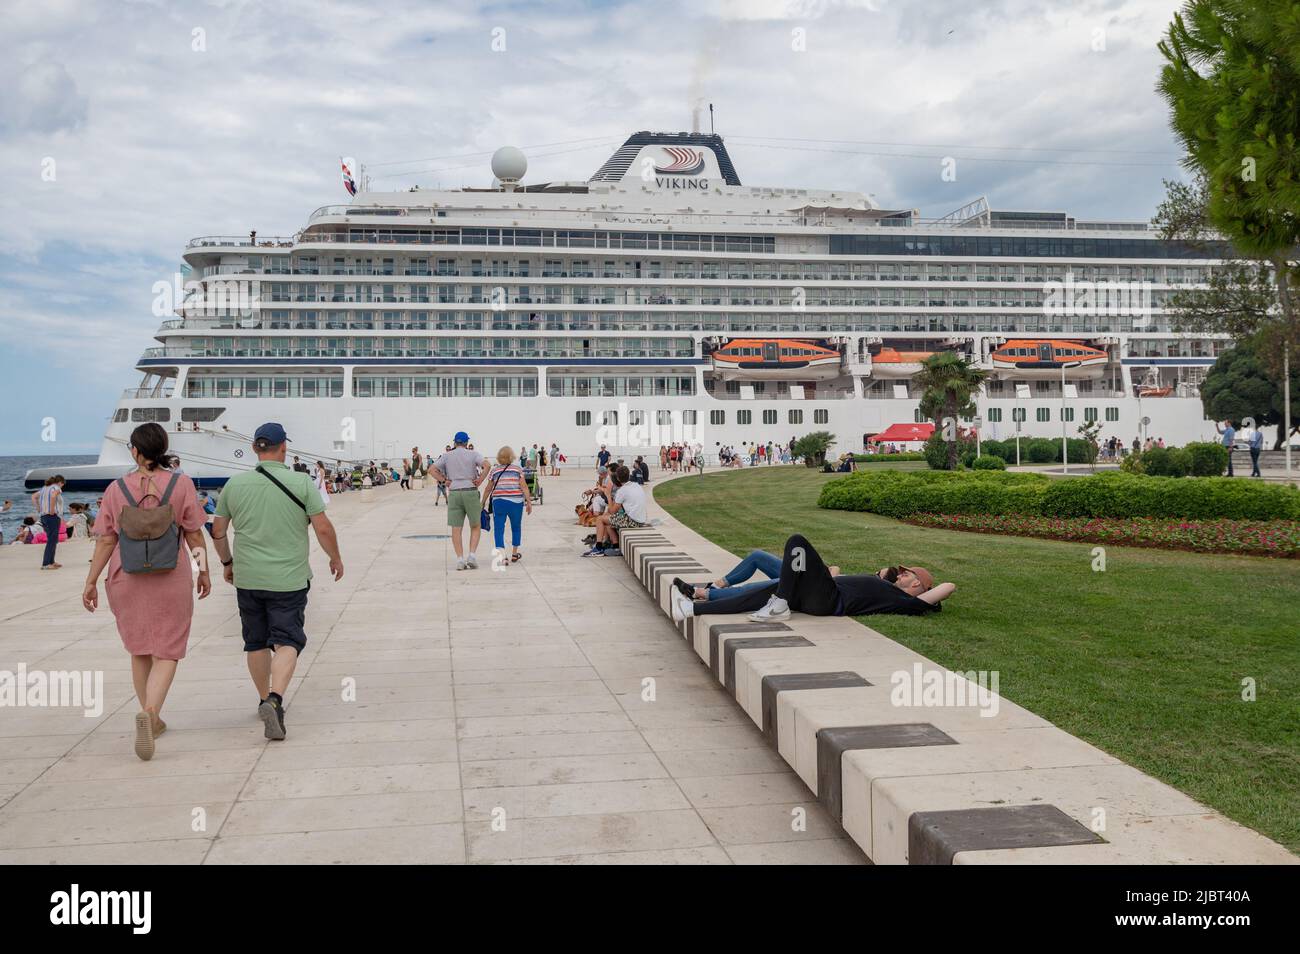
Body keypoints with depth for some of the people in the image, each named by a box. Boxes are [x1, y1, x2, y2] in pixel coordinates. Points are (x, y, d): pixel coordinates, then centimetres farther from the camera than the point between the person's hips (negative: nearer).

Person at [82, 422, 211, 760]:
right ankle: (149, 712, -21)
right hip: (170, 580, -2)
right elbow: (194, 534, -4)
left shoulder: (117, 489, -4)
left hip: (127, 580, 2)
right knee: (166, 653, 3)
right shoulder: (181, 484, -7)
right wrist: (204, 571, 7)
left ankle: (151, 720, 27)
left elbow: (106, 540, -3)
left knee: (140, 651, 18)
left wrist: (91, 581, 4)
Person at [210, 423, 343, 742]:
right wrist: (335, 559, 8)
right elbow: (323, 528, -8)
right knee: (287, 641, 0)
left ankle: (265, 700, 32)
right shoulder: (302, 482, -8)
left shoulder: (235, 484, 1)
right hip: (288, 578, -3)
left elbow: (218, 531, 9)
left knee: (256, 642, 18)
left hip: (247, 578, 3)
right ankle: (275, 699, -21)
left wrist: (227, 562, 25)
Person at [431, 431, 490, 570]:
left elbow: (433, 470, 3)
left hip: (454, 493, 2)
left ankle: (460, 559, -1)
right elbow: (486, 465, -15)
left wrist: (445, 481, 3)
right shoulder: (473, 454, 2)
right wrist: (479, 481, -6)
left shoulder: (447, 456, 9)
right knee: (475, 526, 10)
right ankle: (472, 555, -4)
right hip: (470, 491, -2)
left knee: (456, 529, 3)